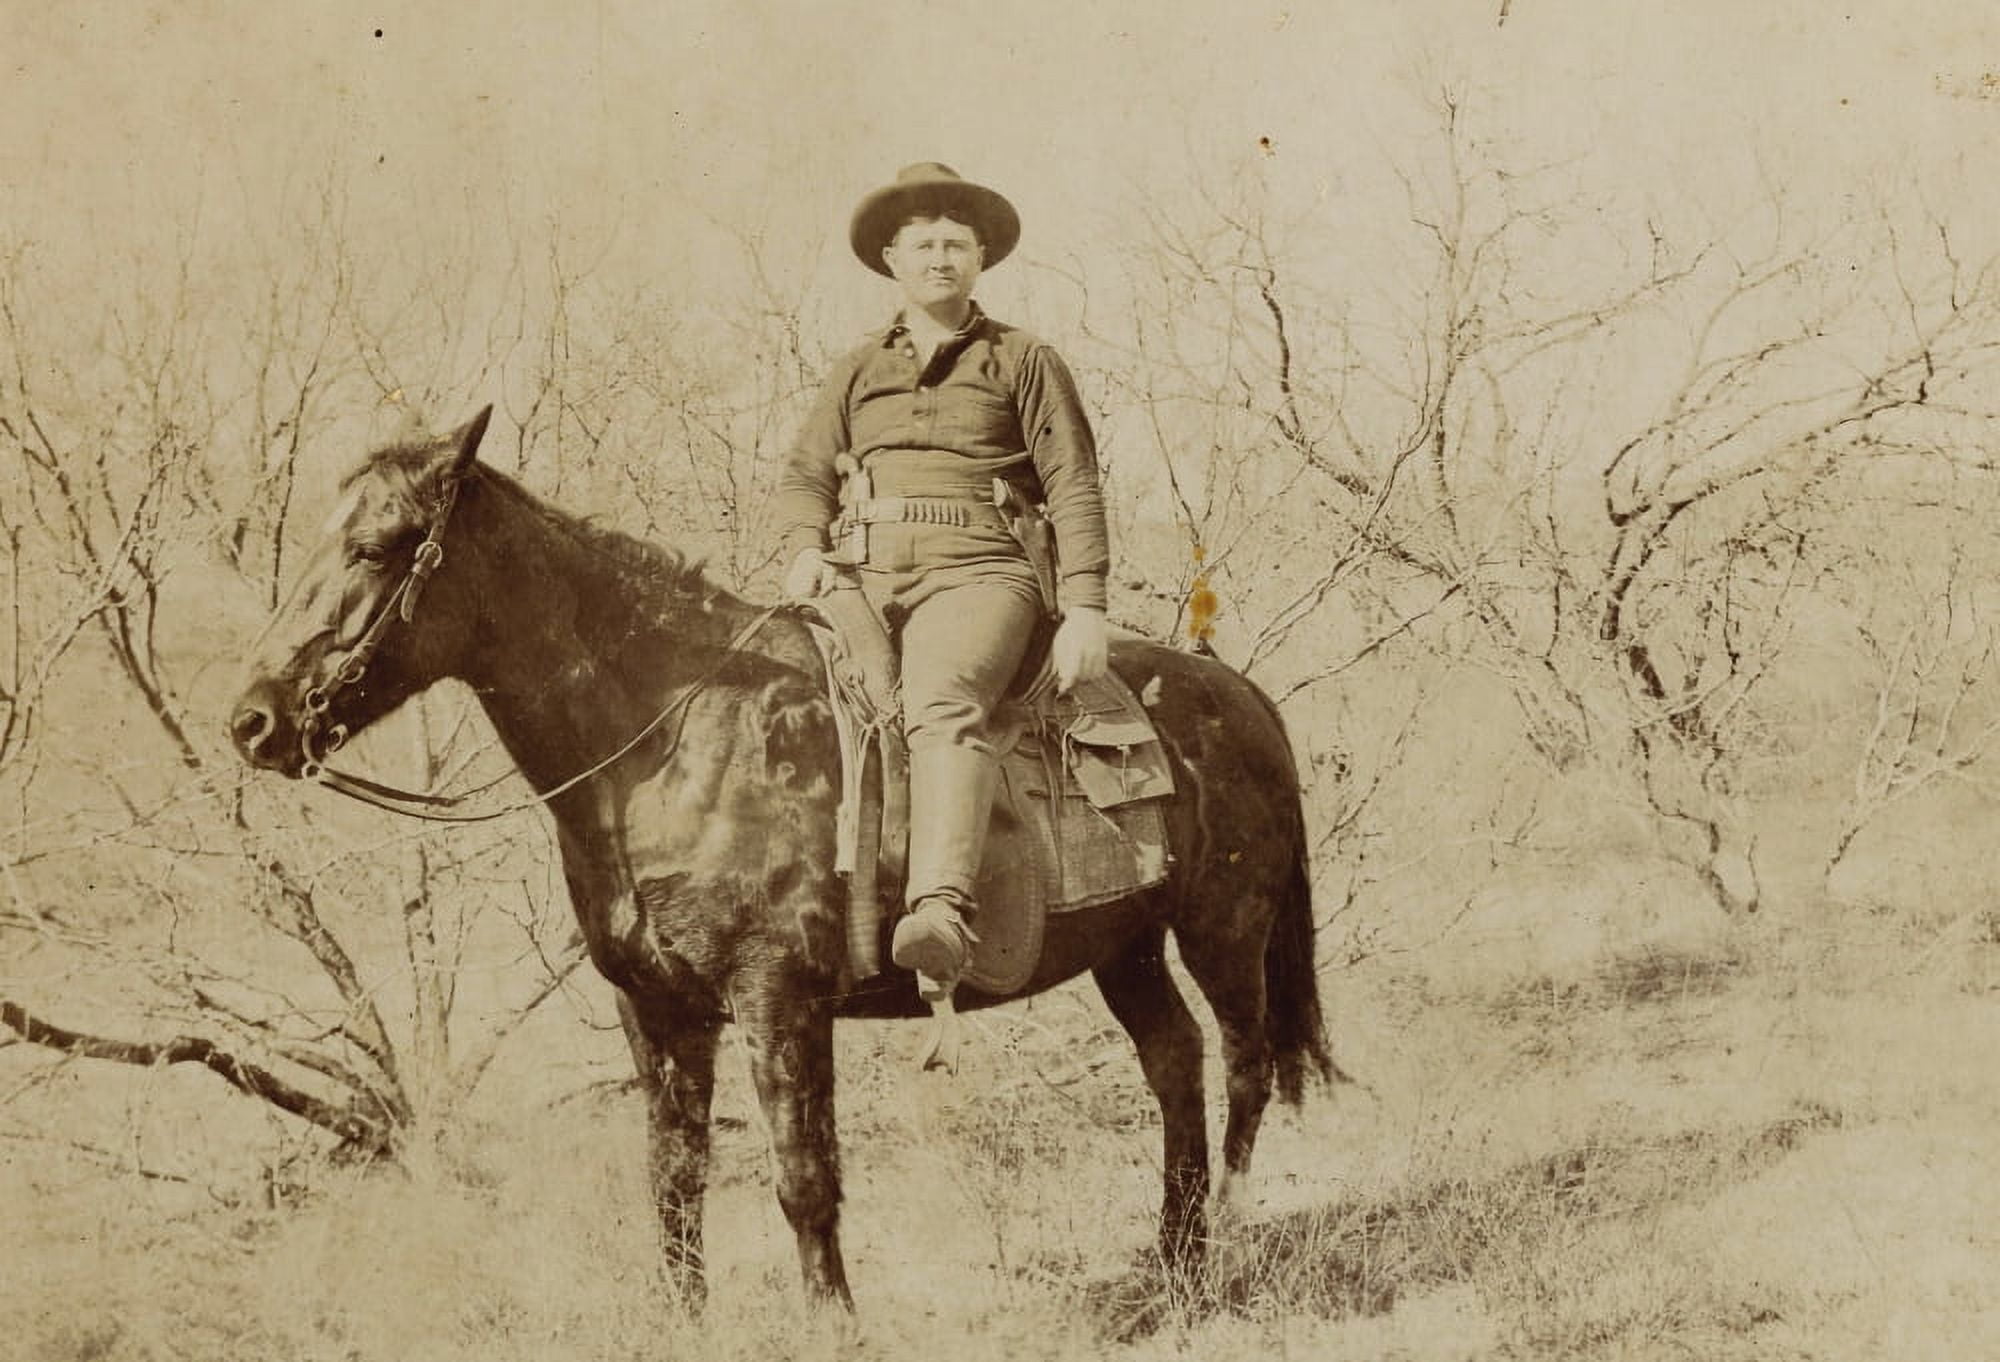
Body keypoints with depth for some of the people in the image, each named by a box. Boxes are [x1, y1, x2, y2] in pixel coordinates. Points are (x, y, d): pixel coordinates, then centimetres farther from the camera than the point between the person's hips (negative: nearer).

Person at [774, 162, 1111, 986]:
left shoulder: (1024, 362, 16)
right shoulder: (859, 371, 26)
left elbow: (1074, 488, 9)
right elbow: (805, 473, 22)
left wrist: (1084, 610, -3)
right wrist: (806, 548, -2)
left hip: (976, 573, -5)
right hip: (861, 577, 5)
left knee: (943, 703, -35)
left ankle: (943, 909, -55)